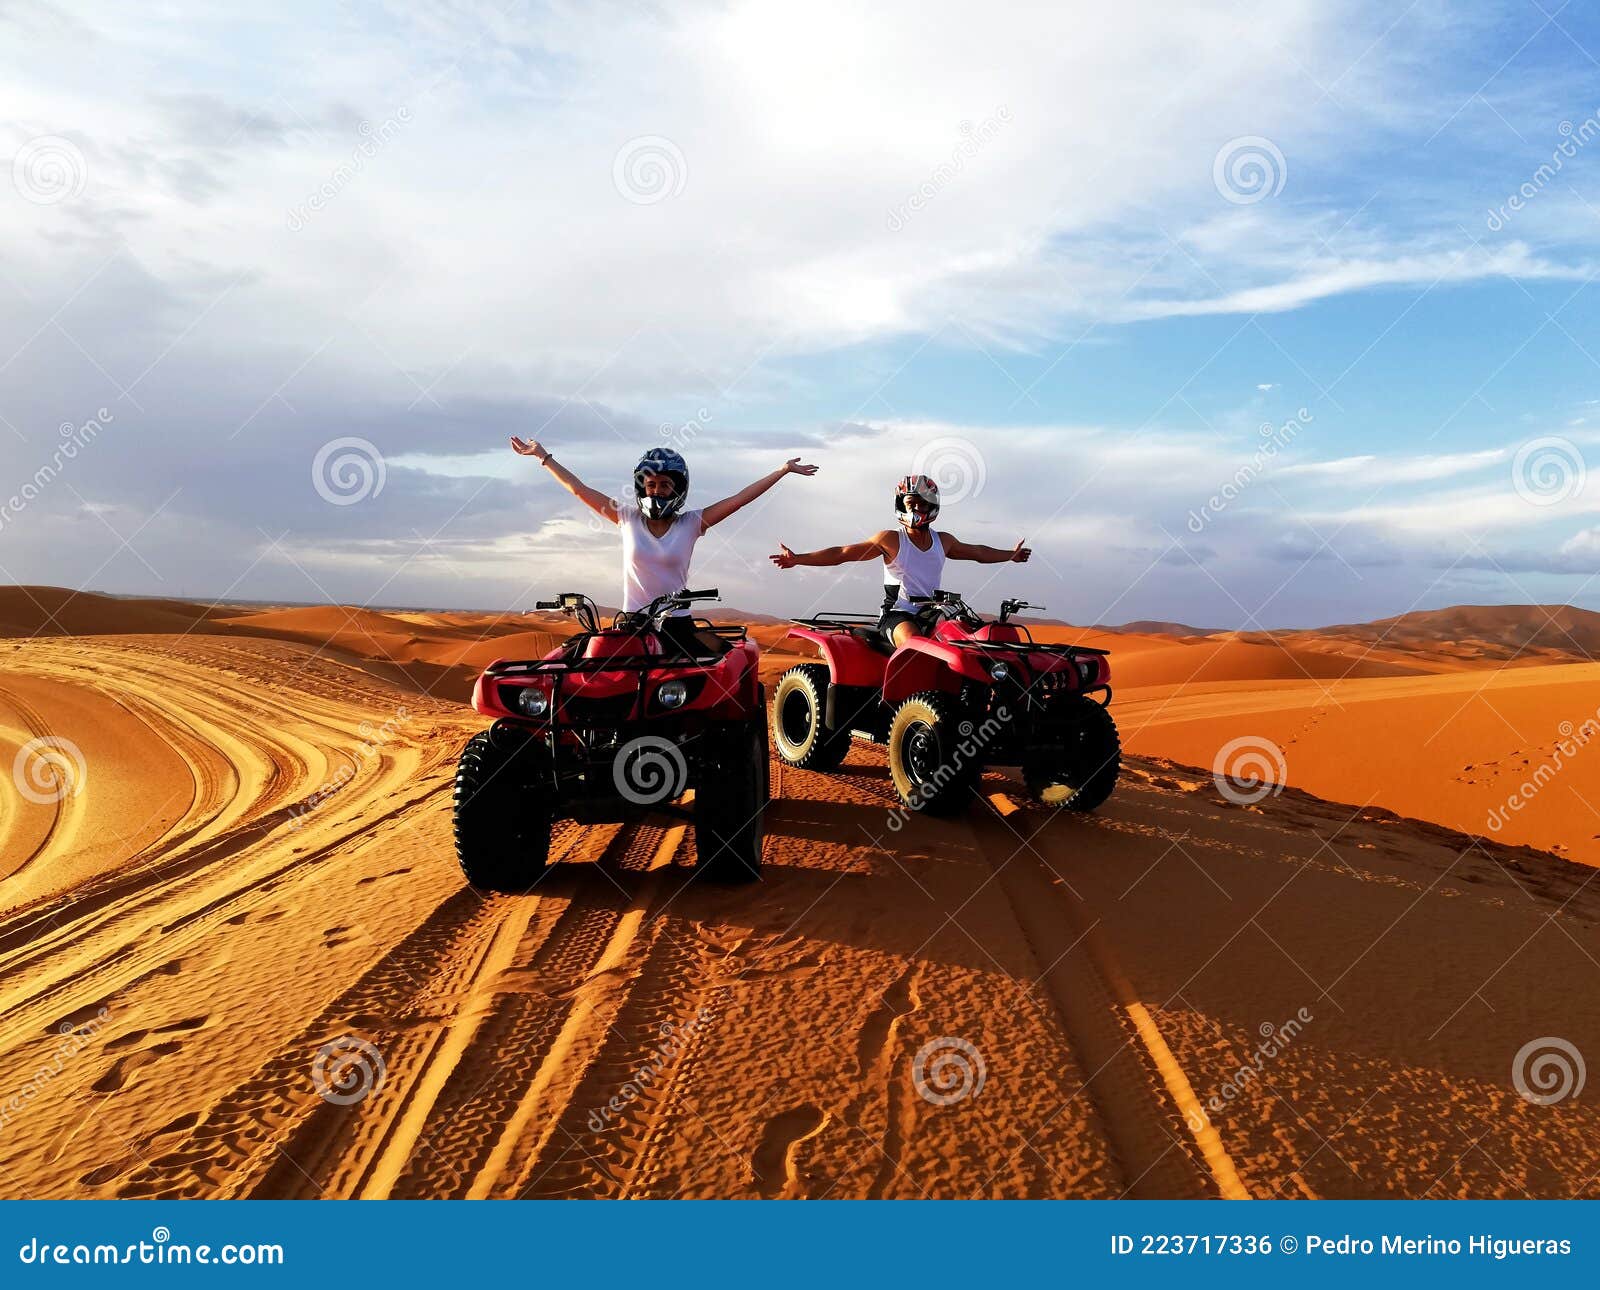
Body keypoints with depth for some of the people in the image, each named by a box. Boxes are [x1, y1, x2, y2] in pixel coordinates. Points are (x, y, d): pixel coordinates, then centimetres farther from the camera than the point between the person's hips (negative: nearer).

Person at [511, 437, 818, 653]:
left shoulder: (691, 523, 2)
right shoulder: (627, 518, 5)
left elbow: (740, 499, -1)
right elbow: (578, 489, 7)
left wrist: (783, 471, -3)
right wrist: (543, 456, 8)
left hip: (678, 626, 0)